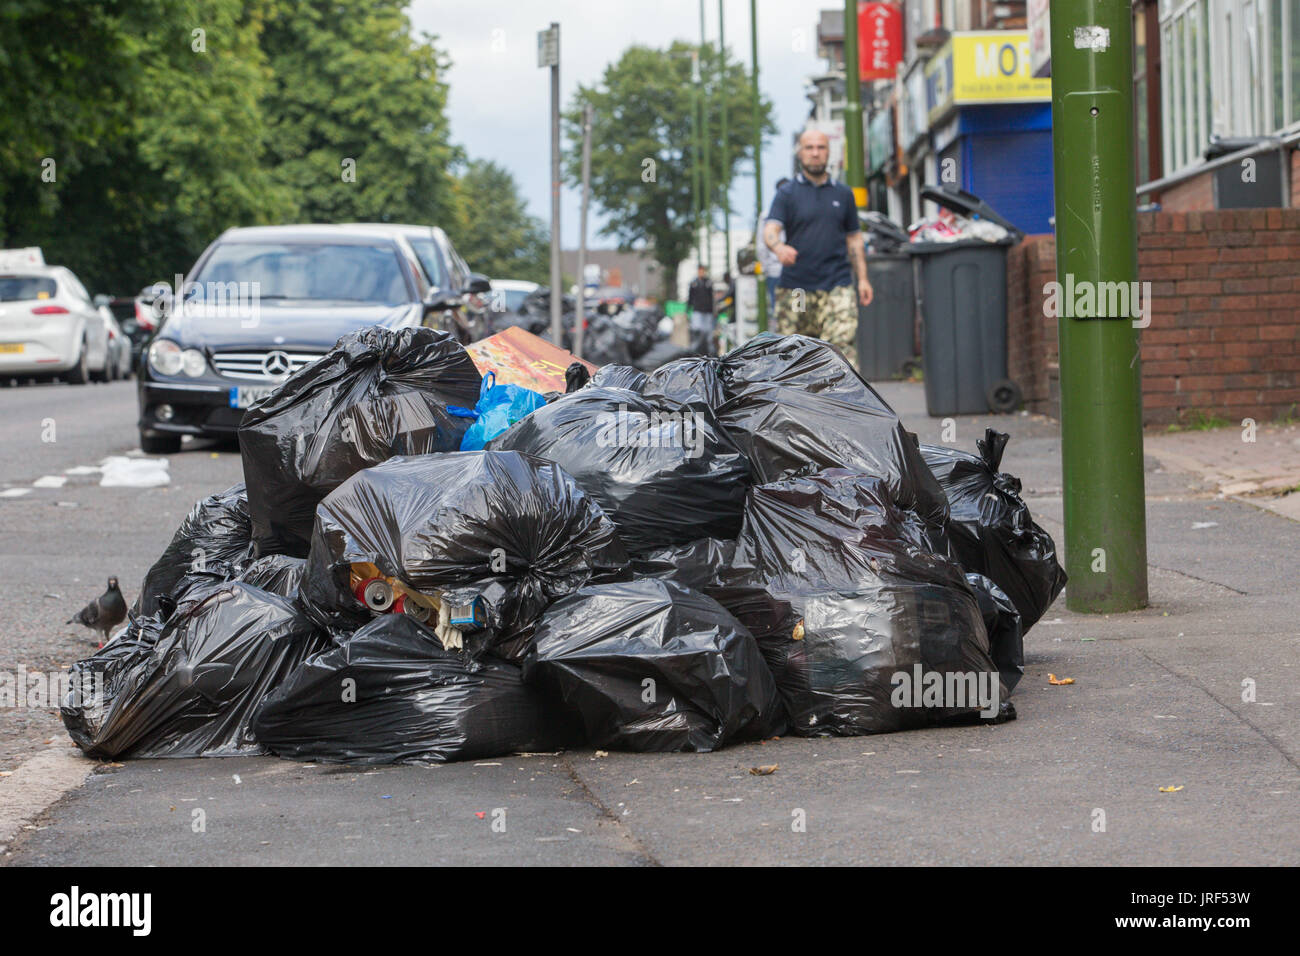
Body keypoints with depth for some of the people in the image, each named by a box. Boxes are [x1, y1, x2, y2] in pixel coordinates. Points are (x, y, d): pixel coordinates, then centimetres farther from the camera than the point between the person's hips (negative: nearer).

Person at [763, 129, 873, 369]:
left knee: (843, 345, -16)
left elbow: (854, 238, 20)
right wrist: (779, 247, -34)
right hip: (795, 287, -1)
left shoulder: (843, 194, 14)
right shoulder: (787, 194, 5)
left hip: (837, 286, 1)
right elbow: (770, 230, -10)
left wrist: (862, 279, 12)